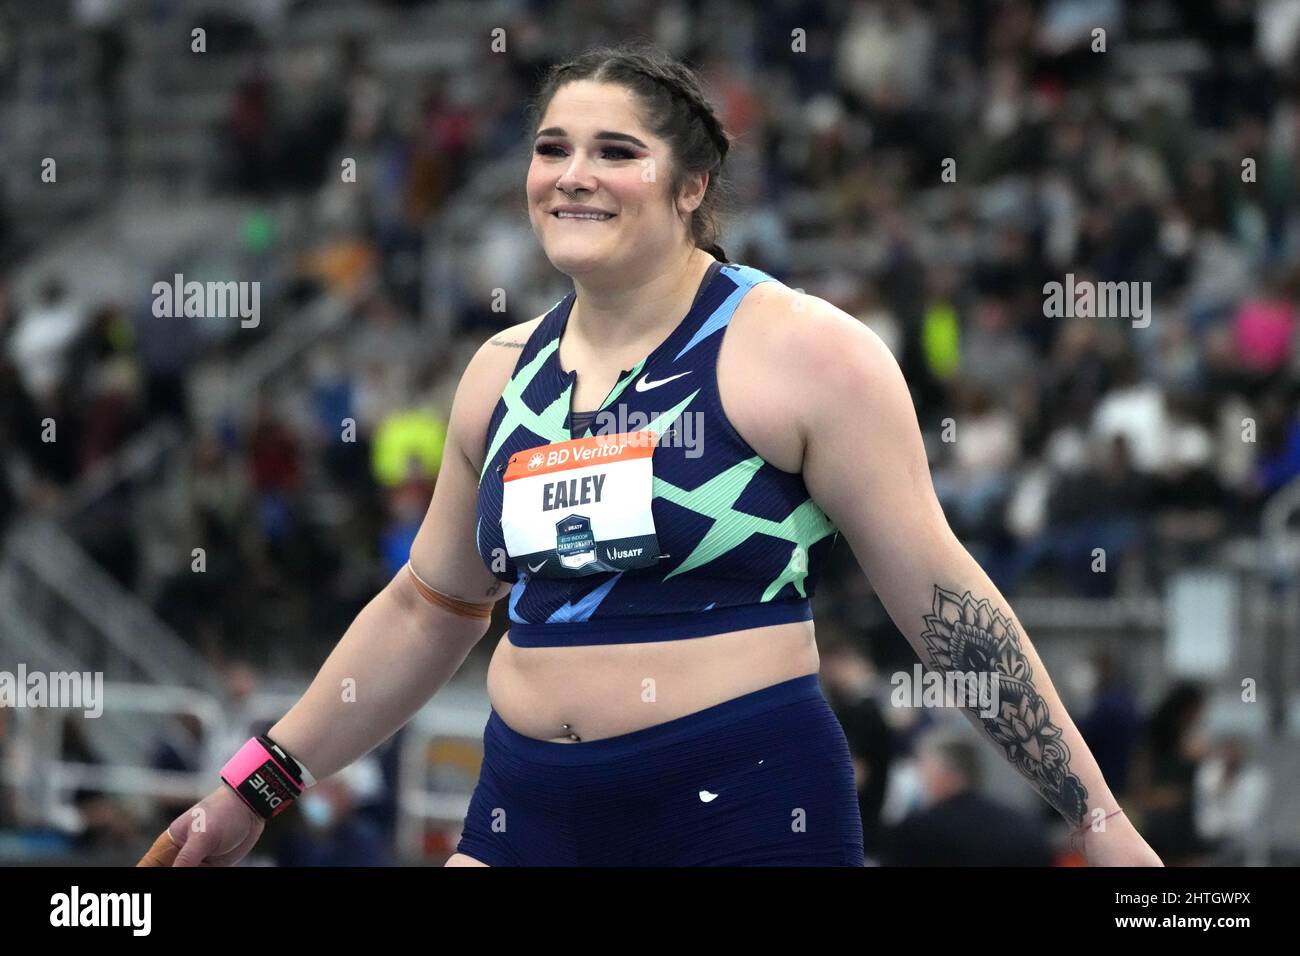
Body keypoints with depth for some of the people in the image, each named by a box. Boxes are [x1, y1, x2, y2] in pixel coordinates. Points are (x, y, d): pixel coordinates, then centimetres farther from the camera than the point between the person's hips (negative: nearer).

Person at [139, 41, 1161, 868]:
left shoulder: (800, 350, -7)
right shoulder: (503, 372, 10)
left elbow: (942, 597, -6)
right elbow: (428, 609, 21)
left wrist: (1102, 822, -8)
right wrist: (262, 784, 22)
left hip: (749, 810, -5)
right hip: (529, 814, 5)